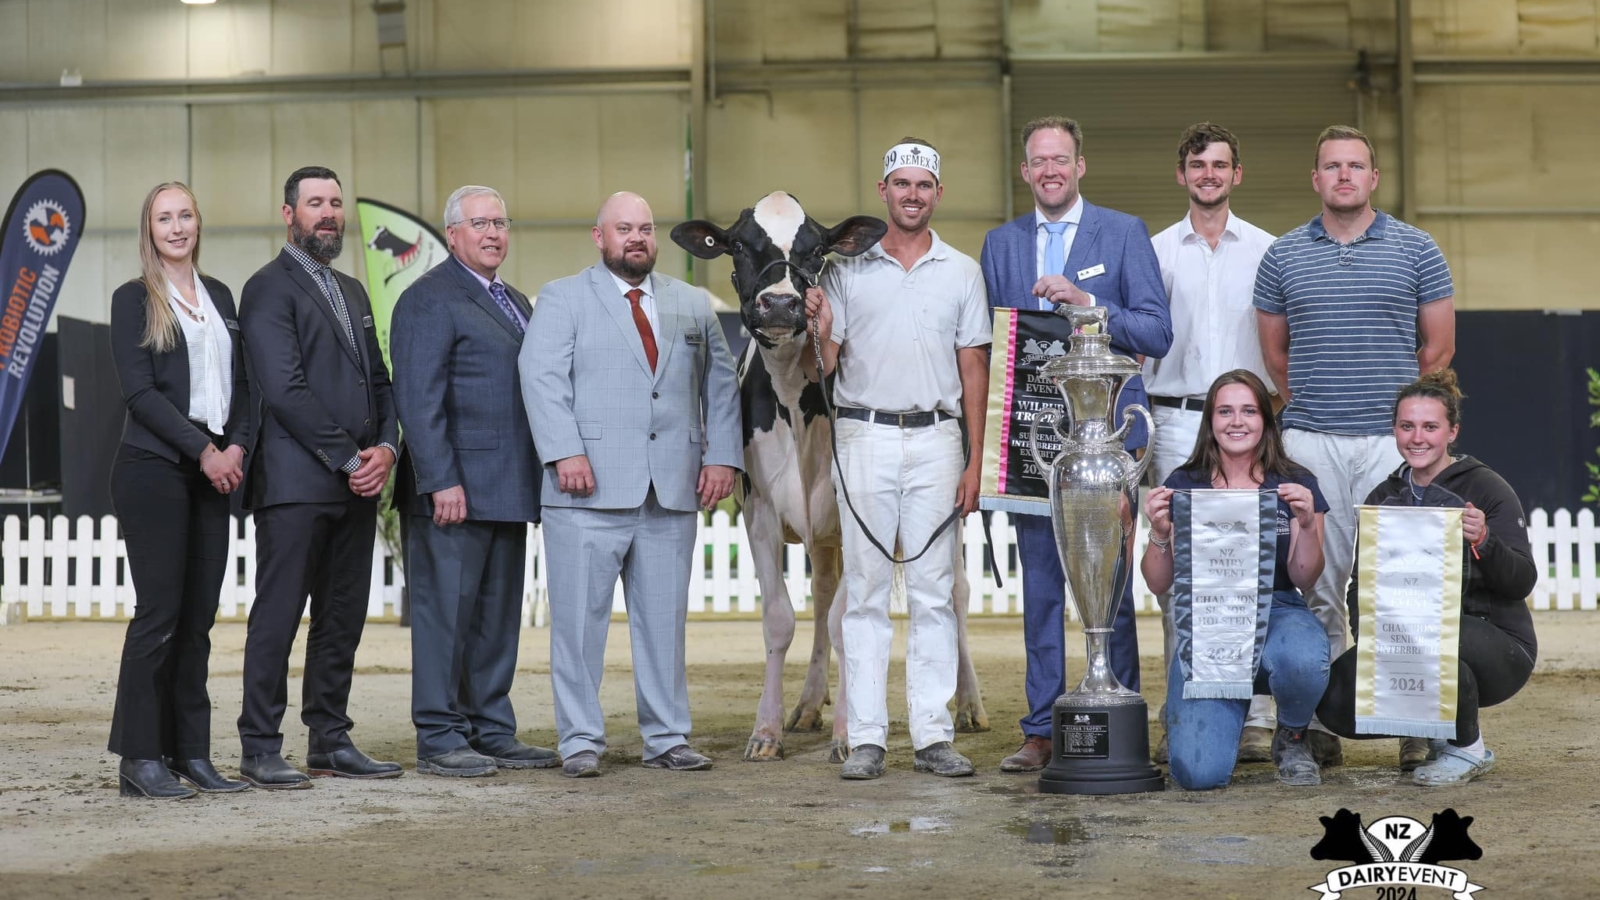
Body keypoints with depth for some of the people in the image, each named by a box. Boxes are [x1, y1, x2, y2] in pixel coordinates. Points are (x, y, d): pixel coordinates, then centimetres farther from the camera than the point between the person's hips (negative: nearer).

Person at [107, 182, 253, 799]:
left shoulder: (219, 296, 16)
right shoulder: (133, 300, 0)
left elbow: (239, 379, 14)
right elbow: (140, 391, -8)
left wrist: (237, 445, -3)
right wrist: (203, 451, -13)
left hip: (213, 472, 5)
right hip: (153, 469, -5)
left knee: (198, 617, 5)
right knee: (159, 612, -7)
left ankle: (190, 753, 9)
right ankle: (140, 759, -2)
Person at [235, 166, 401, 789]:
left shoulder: (352, 292, 21)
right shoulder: (270, 288, -5)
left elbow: (378, 380, 20)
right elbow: (284, 389, -14)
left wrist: (385, 447, 1)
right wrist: (348, 458, -13)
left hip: (356, 484, 8)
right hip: (296, 482, -8)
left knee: (343, 618, 9)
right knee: (278, 616, -4)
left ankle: (330, 742, 16)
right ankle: (260, 750, 0)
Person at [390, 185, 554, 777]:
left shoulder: (516, 302, 20)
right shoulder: (429, 299, -7)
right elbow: (418, 399, -14)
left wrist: (538, 481, 14)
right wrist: (441, 481, -20)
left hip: (508, 491, 8)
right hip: (454, 489, -8)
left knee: (499, 614, 12)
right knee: (445, 611, -3)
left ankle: (493, 733, 19)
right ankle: (439, 740, 2)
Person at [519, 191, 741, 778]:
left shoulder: (694, 306, 19)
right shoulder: (562, 299, 7)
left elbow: (721, 383, 17)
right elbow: (541, 377, -5)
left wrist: (722, 456, 5)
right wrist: (565, 452, -17)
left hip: (673, 489, 3)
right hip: (591, 488, -3)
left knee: (665, 618, 6)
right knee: (580, 617, -2)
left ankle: (667, 739, 13)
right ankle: (581, 741, 5)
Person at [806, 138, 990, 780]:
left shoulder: (961, 272, 9)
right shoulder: (847, 268, 6)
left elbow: (974, 371, 8)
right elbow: (826, 366, 6)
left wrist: (975, 462, 2)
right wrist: (821, 332, -16)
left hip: (936, 440, 1)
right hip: (865, 438, -1)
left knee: (934, 593, 2)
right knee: (865, 591, 0)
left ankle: (933, 737, 6)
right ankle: (866, 739, 3)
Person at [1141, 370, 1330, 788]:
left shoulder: (1296, 484, 7)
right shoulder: (1183, 485, 7)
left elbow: (1304, 579, 0)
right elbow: (1159, 583, 5)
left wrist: (1307, 525, -17)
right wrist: (1159, 533, -14)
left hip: (1278, 613, 0)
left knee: (1303, 660, -41)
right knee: (1199, 772, -22)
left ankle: (1292, 740, -2)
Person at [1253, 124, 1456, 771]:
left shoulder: (1416, 250, 5)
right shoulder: (1282, 256, 9)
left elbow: (1438, 346, 9)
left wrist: (1402, 411, 11)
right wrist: (1313, 407, 13)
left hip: (1392, 439, -1)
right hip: (1310, 443, 1)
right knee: (1317, 581, 2)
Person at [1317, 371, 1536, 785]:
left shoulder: (1486, 488, -6)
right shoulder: (1383, 498, 10)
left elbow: (1523, 581, -13)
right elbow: (1361, 582, 12)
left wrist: (1483, 542, -32)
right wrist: (1365, 627, -9)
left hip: (1498, 645, -5)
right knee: (1336, 700, -21)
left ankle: (1468, 749, -9)